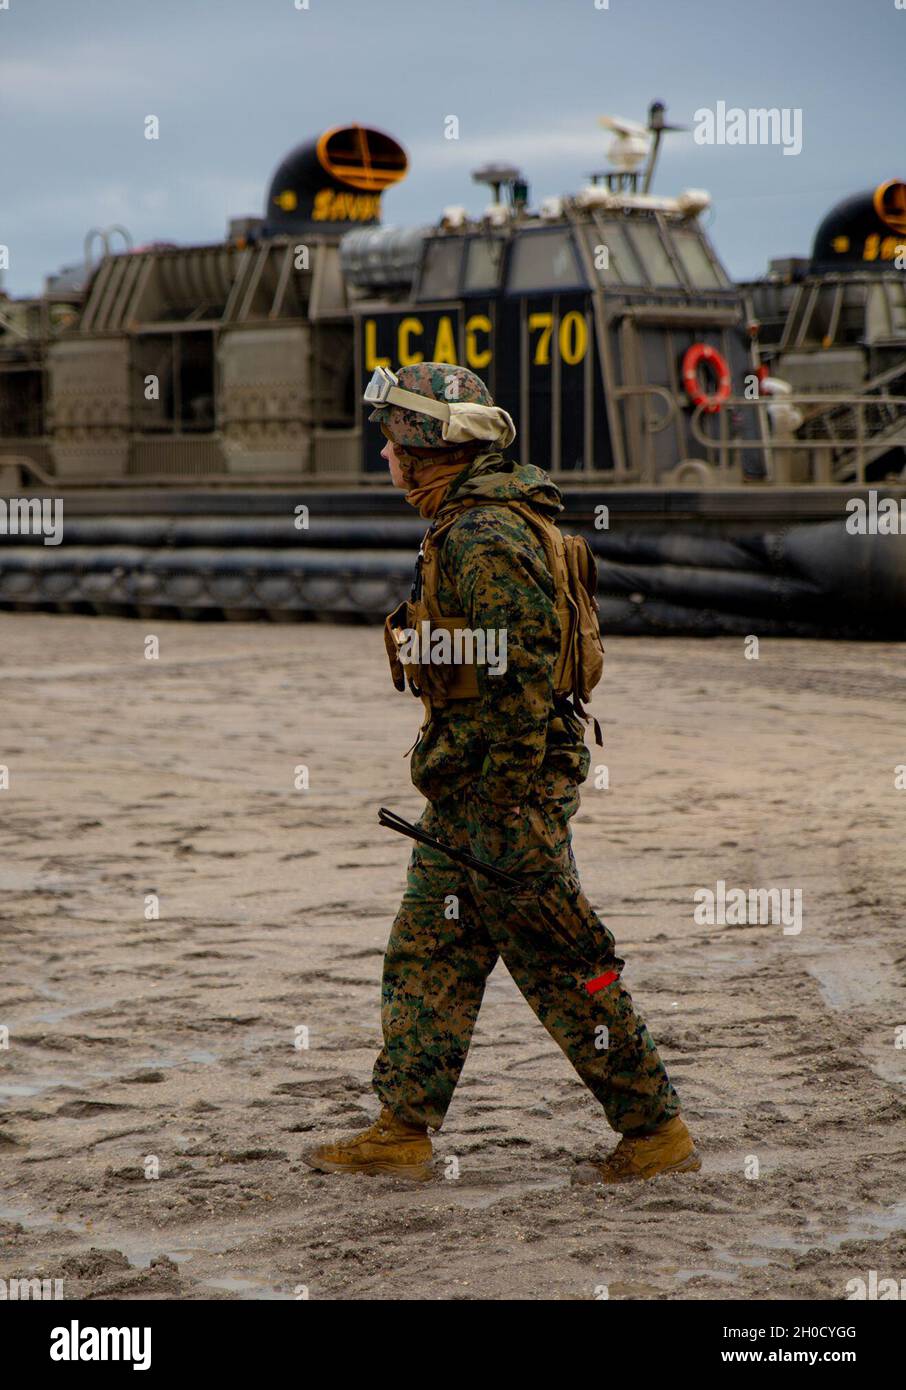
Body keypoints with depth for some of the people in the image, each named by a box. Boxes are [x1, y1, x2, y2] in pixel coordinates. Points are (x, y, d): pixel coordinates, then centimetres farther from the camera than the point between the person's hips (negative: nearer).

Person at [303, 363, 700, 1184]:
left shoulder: (484, 540, -19)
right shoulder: (474, 525, 14)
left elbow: (519, 681, -23)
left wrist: (506, 810, -23)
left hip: (504, 782, -10)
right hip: (471, 785, 10)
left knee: (561, 965, -3)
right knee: (428, 953, 12)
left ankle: (658, 1134, 6)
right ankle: (402, 1133, 17)